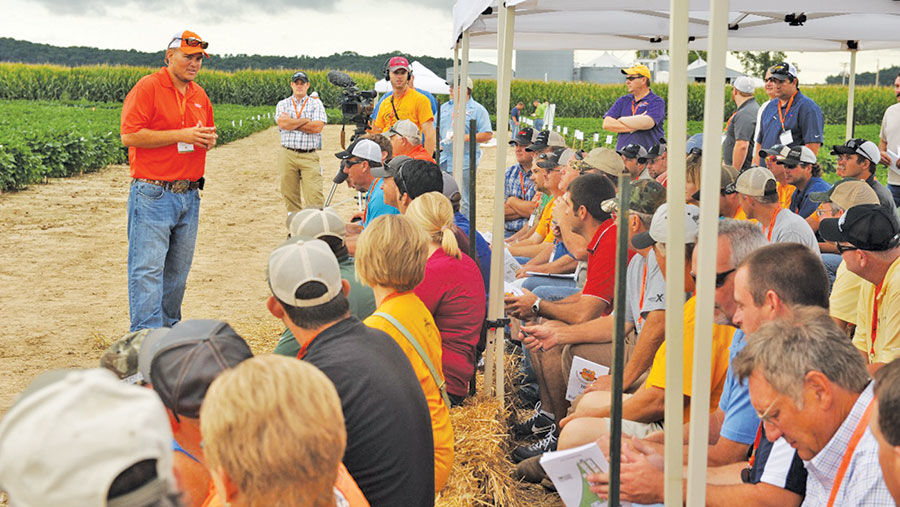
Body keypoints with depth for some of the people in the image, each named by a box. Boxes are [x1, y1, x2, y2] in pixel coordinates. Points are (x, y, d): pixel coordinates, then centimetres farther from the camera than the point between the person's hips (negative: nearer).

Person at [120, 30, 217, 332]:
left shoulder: (200, 95, 16)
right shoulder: (147, 88, -6)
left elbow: (207, 134, 29)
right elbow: (130, 135, -15)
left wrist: (208, 139, 3)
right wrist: (180, 135, -17)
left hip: (189, 196, 7)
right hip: (153, 196, -7)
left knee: (178, 269, 13)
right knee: (148, 269, -8)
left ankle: (169, 327, 25)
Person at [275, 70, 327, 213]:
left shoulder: (316, 103, 10)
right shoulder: (283, 104, 12)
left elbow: (318, 126, -7)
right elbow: (283, 124, -8)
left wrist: (292, 123, -4)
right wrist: (306, 120, -3)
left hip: (310, 156, -1)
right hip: (288, 155, 2)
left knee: (314, 193, -11)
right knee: (290, 193, 4)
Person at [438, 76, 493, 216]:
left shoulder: (478, 110, -1)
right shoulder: (444, 107, 16)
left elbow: (488, 135, -7)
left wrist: (466, 137, -17)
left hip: (466, 162, -5)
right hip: (445, 160, 5)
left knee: (465, 201, -1)